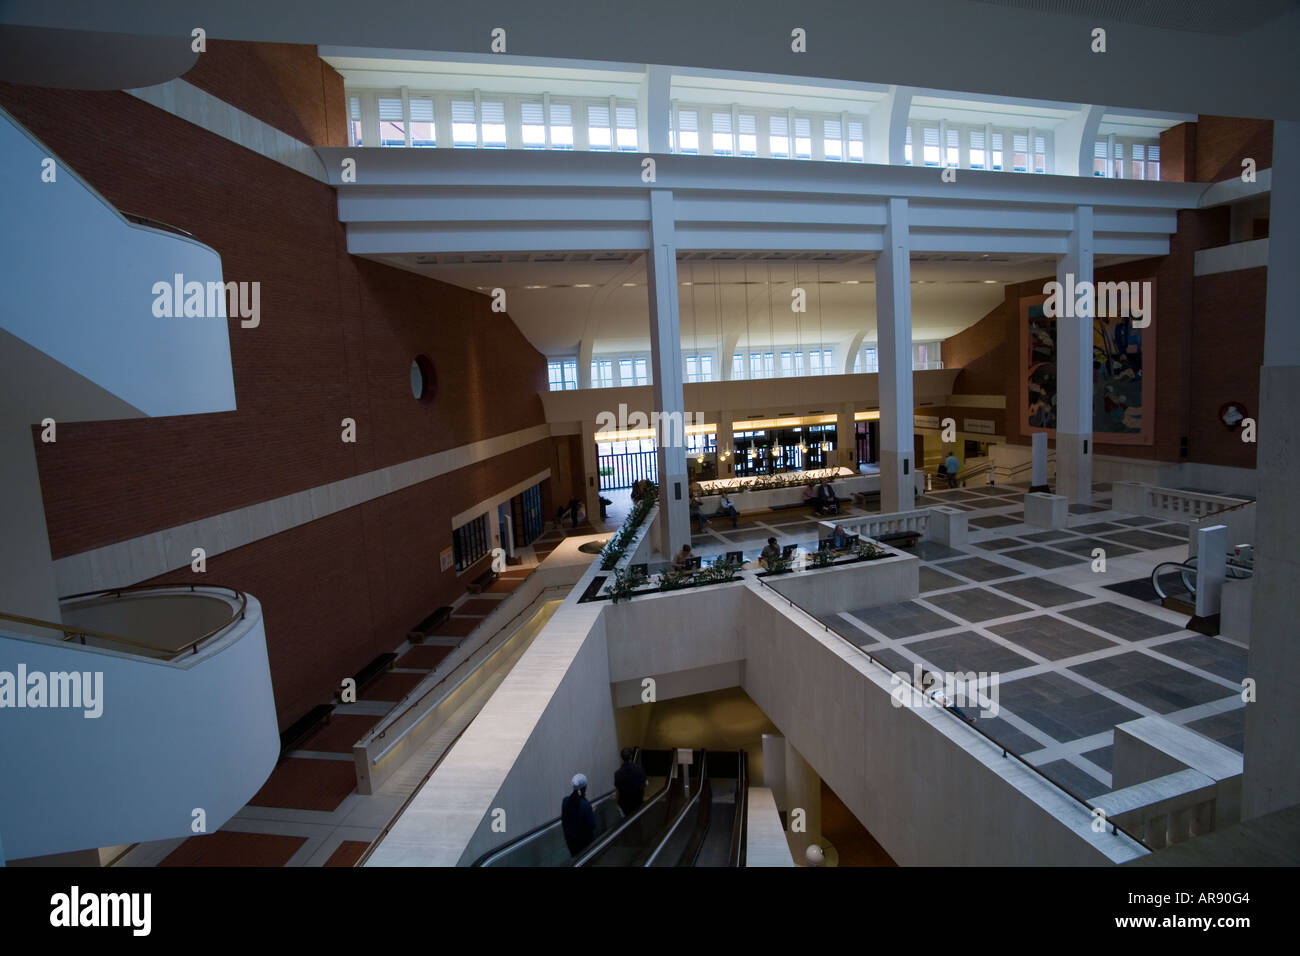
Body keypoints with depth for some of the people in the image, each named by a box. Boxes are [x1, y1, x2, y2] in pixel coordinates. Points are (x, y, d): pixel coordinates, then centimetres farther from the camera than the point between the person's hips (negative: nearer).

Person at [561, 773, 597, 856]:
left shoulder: (566, 801, -12)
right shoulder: (585, 805, -28)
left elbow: (563, 819, 1)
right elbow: (592, 825, -20)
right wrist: (593, 813, -4)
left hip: (570, 838, 5)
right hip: (585, 840, -5)